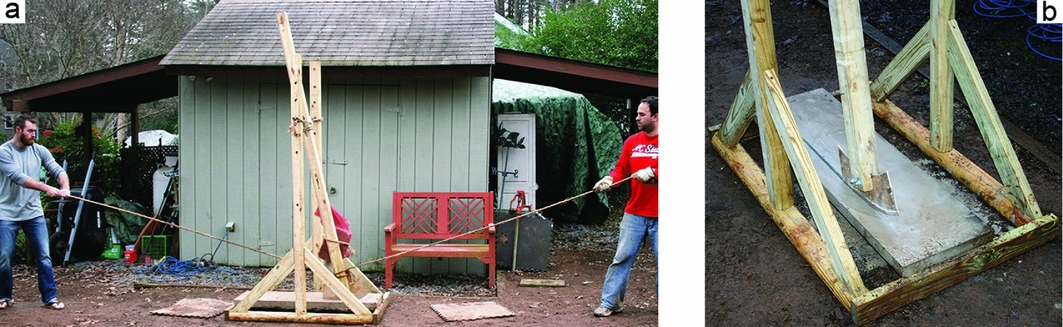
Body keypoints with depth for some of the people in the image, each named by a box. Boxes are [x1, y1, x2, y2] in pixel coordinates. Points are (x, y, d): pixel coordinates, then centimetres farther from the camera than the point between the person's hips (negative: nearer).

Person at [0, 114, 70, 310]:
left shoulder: (39, 151, 2)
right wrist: (47, 189, -33)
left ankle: (49, 297, 8)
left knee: (44, 257, 0)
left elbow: (58, 170, -5)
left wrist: (65, 187, -26)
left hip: (34, 213, 3)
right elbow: (19, 177, -23)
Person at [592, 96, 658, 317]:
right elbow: (620, 168, 6)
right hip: (634, 213, 4)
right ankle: (610, 302, 10)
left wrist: (652, 172, -25)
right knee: (622, 257, 3)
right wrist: (609, 179, -12)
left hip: (659, 216, -3)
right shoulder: (632, 141, 9)